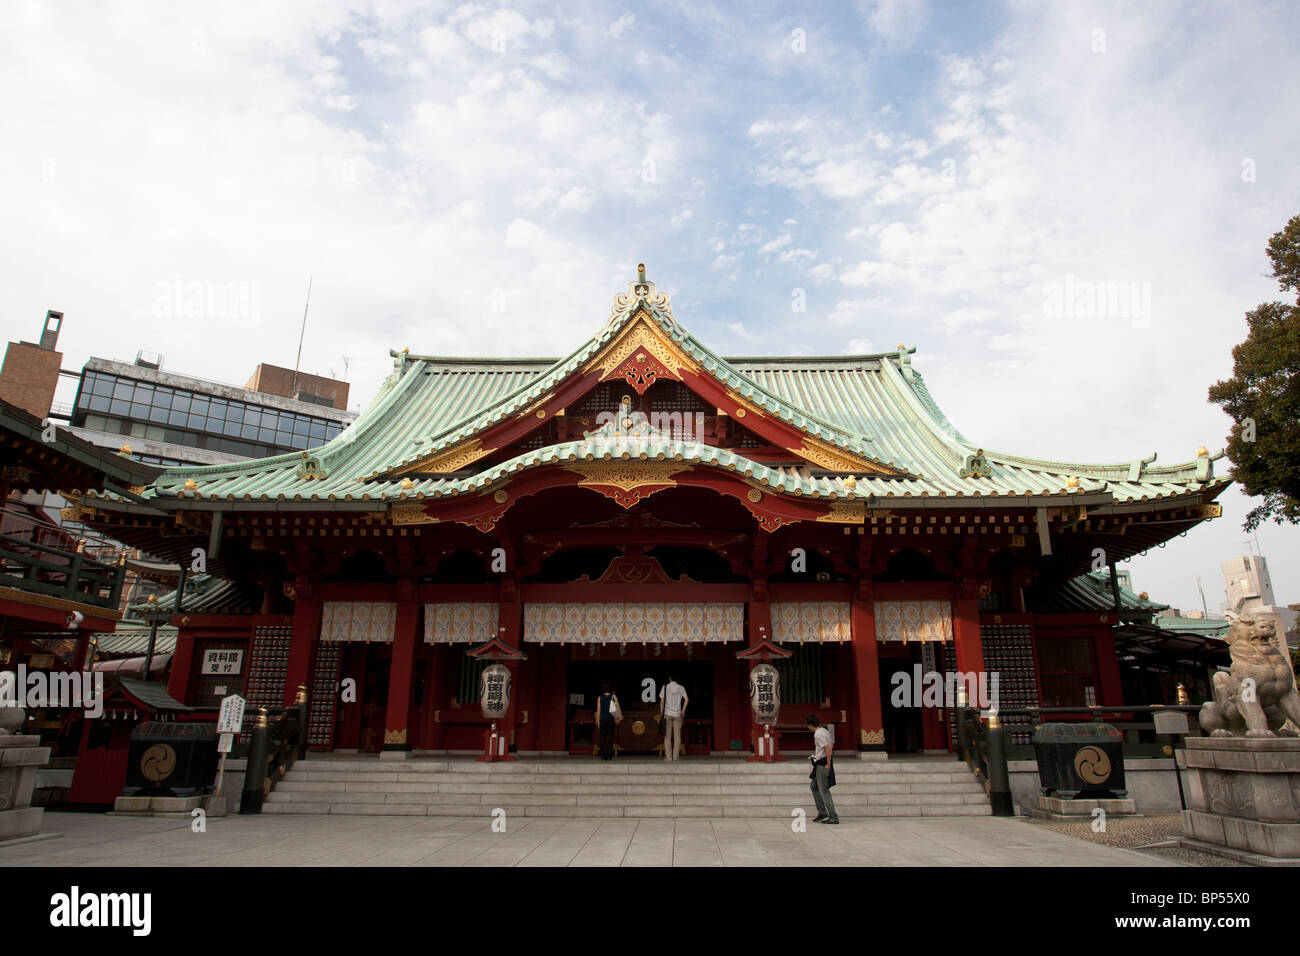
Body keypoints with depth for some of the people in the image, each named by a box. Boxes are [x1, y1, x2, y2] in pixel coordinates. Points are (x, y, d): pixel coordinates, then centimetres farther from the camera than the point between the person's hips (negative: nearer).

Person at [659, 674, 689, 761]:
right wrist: (683, 711, 3)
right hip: (677, 714, 0)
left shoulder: (665, 687, 2)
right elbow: (687, 700, -9)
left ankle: (668, 757, 0)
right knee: (677, 737, 5)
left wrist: (661, 714, 6)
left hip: (667, 714, 0)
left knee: (667, 736, 3)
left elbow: (661, 701, 0)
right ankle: (675, 757, 1)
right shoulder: (681, 688, 2)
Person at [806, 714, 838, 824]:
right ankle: (822, 812, 19)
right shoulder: (825, 731, 12)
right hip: (821, 764, 10)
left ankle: (833, 817, -2)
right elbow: (832, 745, 23)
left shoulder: (818, 734, -17)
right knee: (814, 787, 19)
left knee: (824, 791, -5)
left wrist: (828, 763, -20)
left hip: (822, 764, -10)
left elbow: (828, 748, -26)